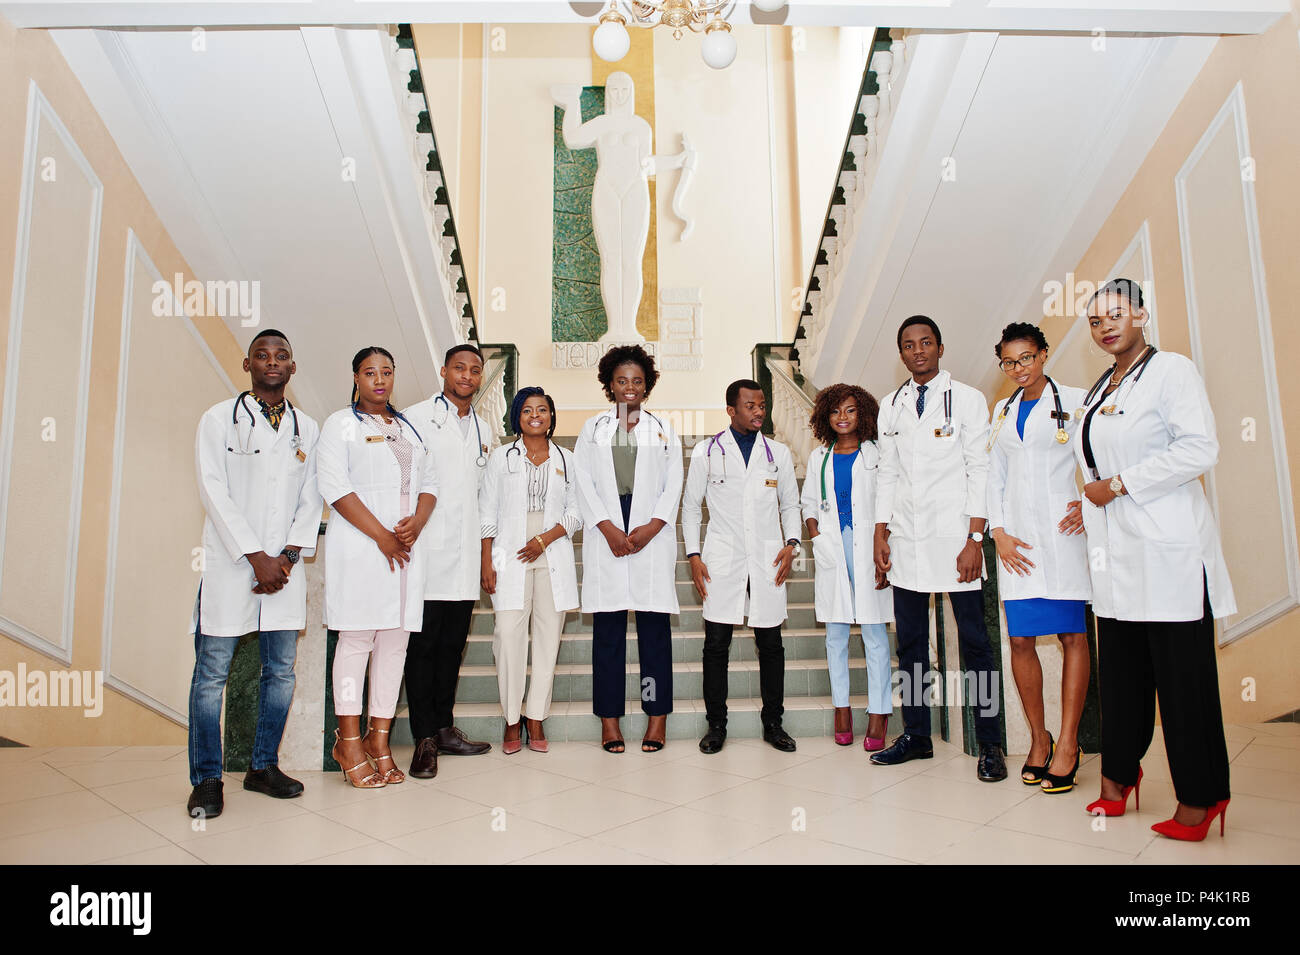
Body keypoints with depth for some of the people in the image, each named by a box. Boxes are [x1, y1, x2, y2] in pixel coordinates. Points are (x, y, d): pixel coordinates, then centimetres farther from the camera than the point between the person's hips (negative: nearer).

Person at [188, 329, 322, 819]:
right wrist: (256, 557, -11)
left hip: (284, 566, 4)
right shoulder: (219, 419, 1)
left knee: (281, 672, 8)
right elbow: (214, 493, -6)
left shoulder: (307, 428, 12)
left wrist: (288, 555, -4)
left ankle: (263, 765, 23)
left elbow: (311, 500, 10)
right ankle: (207, 779, 14)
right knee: (212, 673, 1)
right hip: (229, 564, -3)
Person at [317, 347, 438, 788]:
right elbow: (335, 485, -7)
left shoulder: (409, 428, 20)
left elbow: (429, 482, 15)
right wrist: (381, 534, -13)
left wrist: (417, 523, -5)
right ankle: (349, 741, 8)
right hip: (358, 547, -5)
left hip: (406, 548, 5)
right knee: (356, 639, -3)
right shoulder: (341, 423, 4)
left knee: (395, 640, 3)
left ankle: (379, 738, 11)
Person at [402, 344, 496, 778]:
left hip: (465, 556, 5)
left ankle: (444, 729, 21)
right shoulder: (415, 418, 0)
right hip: (426, 550, -5)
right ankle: (425, 738, 7)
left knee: (453, 644, 11)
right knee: (423, 644, -1)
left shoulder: (486, 431, 17)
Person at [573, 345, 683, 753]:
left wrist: (650, 528, -8)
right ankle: (609, 719, 7)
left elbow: (673, 485, 6)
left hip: (652, 534, 0)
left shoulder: (664, 429, 14)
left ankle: (657, 717, 6)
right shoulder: (592, 429, 14)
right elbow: (584, 483, 4)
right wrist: (609, 529, -9)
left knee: (654, 626, -1)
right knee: (608, 629, 0)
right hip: (606, 535, 0)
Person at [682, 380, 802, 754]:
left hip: (768, 562, 2)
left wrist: (791, 544, 0)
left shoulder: (779, 453, 11)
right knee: (716, 645, 0)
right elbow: (690, 507, 9)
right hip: (721, 562, -1)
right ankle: (716, 725, 13)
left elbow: (790, 504, 16)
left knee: (771, 644, 5)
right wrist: (693, 555, 0)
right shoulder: (706, 452, 6)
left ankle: (773, 723, 19)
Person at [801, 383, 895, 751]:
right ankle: (842, 707, 16)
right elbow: (809, 504, 18)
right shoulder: (818, 457, 14)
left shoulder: (876, 454, 5)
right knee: (835, 634, 6)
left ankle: (878, 714, 3)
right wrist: (818, 539, 1)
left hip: (867, 547, -3)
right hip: (831, 551, 3)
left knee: (874, 633, -3)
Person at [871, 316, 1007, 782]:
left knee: (974, 641, -1)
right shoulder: (890, 406, 13)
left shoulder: (967, 399, 2)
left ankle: (990, 745, 10)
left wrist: (975, 539, -10)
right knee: (910, 641, 8)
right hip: (906, 539, 4)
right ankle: (916, 735, 19)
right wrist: (881, 534, 6)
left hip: (955, 537, -4)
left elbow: (980, 471, -3)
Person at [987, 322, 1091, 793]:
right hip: (1017, 538, 4)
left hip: (1063, 530, -4)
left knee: (1072, 635, 1)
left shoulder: (1075, 401, 2)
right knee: (1020, 641, 2)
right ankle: (1038, 739, 16)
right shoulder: (1002, 411, 15)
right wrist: (998, 533, 3)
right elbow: (994, 476, 13)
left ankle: (1067, 743, 9)